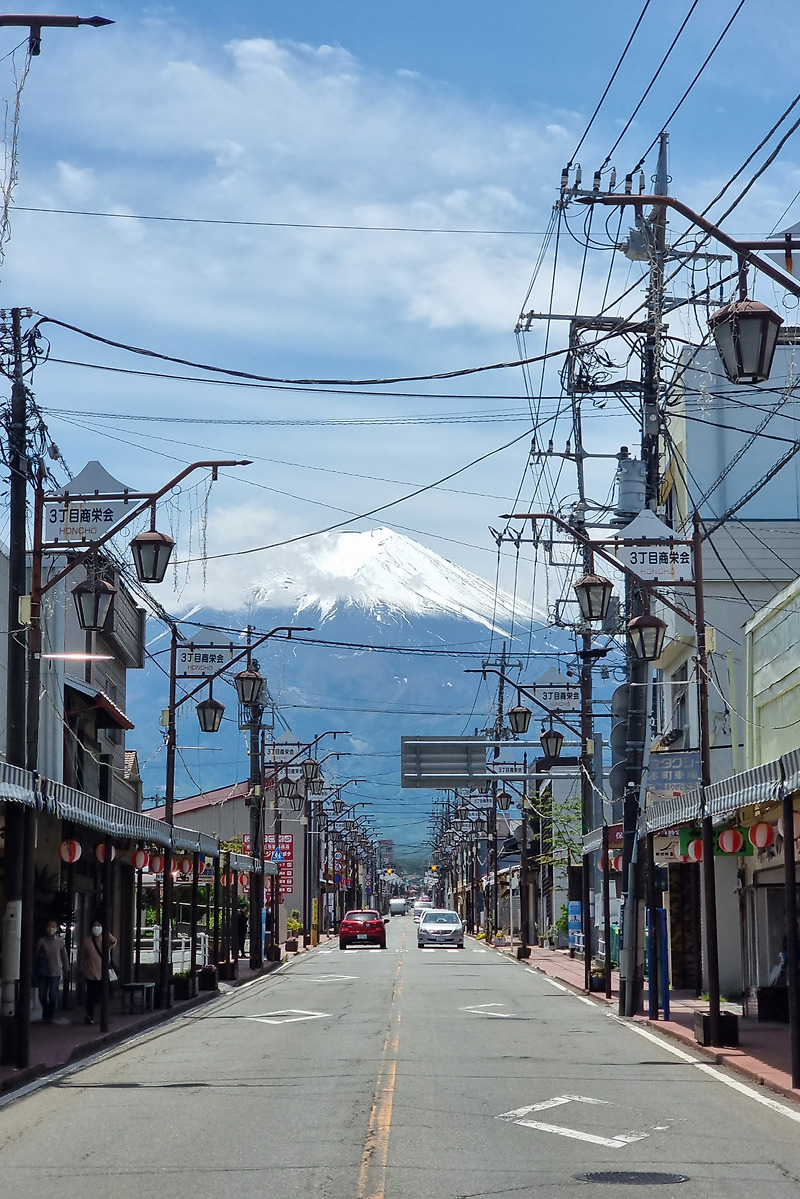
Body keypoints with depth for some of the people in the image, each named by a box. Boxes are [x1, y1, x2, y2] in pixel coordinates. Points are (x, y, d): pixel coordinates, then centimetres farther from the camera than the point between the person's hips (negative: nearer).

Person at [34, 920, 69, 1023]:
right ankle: (45, 1013, 27)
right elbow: (35, 955, 2)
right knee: (42, 995, 4)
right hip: (43, 972, 1)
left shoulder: (60, 941, 0)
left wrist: (66, 971, 9)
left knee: (53, 995, -9)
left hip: (55, 972, -1)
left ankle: (49, 1016, 4)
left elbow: (64, 957, 7)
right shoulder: (41, 941, -2)